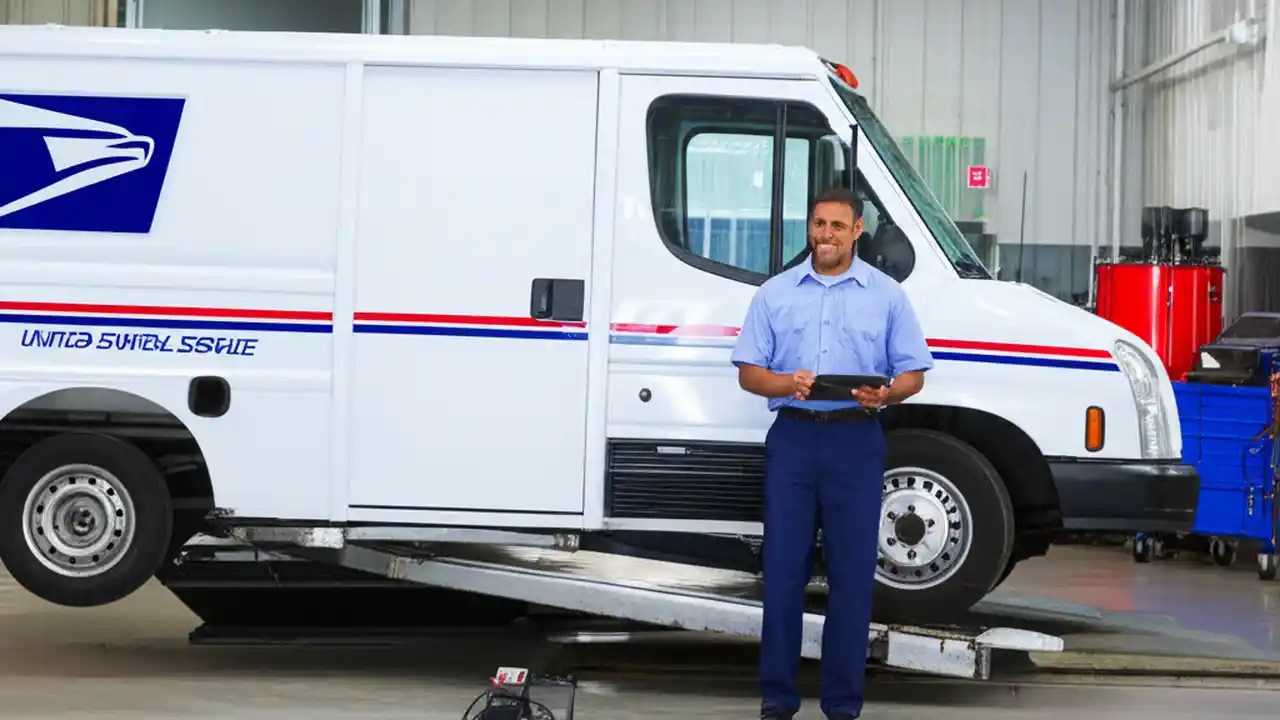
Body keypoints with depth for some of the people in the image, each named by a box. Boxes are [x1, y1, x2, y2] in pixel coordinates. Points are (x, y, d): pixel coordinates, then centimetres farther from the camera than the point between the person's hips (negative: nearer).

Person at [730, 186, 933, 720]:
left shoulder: (886, 295, 6)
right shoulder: (775, 293, 9)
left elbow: (913, 373, 6)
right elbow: (749, 372, 7)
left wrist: (885, 394, -16)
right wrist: (787, 383, -14)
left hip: (856, 441, -1)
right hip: (793, 438, 1)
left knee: (852, 574, 1)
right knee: (783, 569, 2)